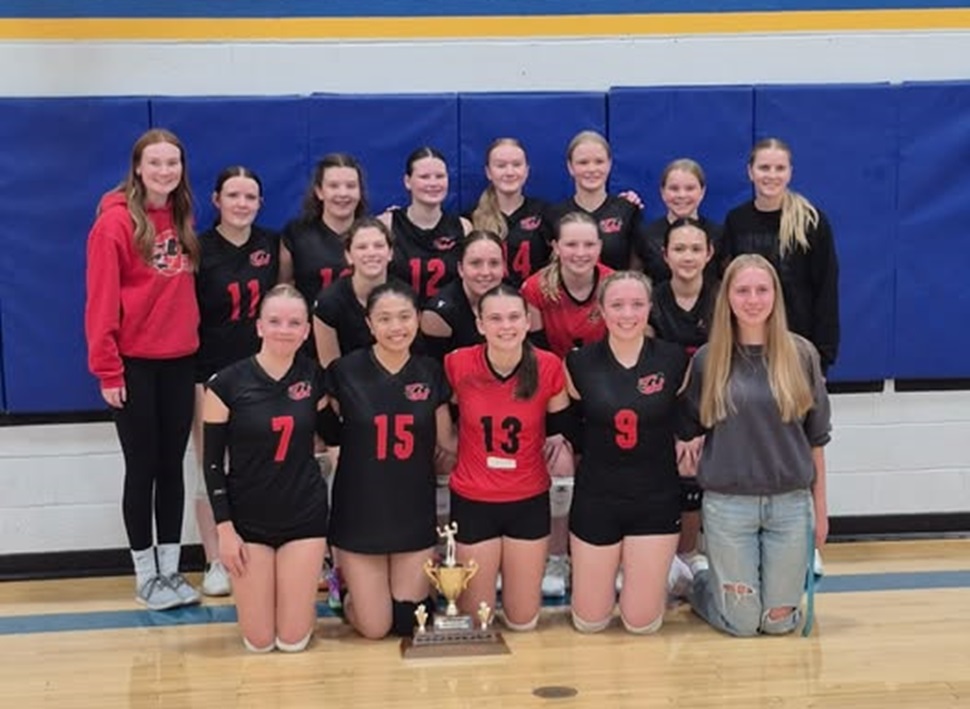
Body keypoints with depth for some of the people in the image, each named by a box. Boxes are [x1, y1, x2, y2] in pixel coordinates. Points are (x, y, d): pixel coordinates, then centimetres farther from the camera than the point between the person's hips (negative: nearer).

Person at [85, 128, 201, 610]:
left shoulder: (182, 220, 9)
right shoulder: (116, 221, -11)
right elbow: (101, 300, -13)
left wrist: (192, 335, 5)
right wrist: (107, 368, -14)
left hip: (180, 361, 6)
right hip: (134, 364, -6)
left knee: (172, 466, 10)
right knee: (143, 468, 3)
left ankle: (171, 568, 20)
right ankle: (146, 575, 14)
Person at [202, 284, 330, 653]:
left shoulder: (314, 377, -3)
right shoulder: (227, 383, -11)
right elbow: (212, 461, -6)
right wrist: (224, 527, -9)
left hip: (304, 515, 2)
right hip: (248, 518, -2)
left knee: (293, 640, 1)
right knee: (259, 641, 0)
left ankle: (303, 590, 34)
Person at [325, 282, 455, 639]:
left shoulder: (431, 372, -2)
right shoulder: (345, 371, -10)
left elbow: (446, 438, 6)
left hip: (415, 512, 2)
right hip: (360, 511, -2)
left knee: (408, 621, 7)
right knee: (375, 627, 2)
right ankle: (346, 586, 34)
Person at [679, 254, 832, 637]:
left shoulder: (801, 354, -1)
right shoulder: (708, 359, -2)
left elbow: (815, 437, 4)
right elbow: (687, 431, 8)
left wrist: (820, 506, 5)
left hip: (790, 503, 1)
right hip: (727, 503, -1)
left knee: (779, 621, 8)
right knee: (742, 622, 5)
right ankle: (696, 579, 34)